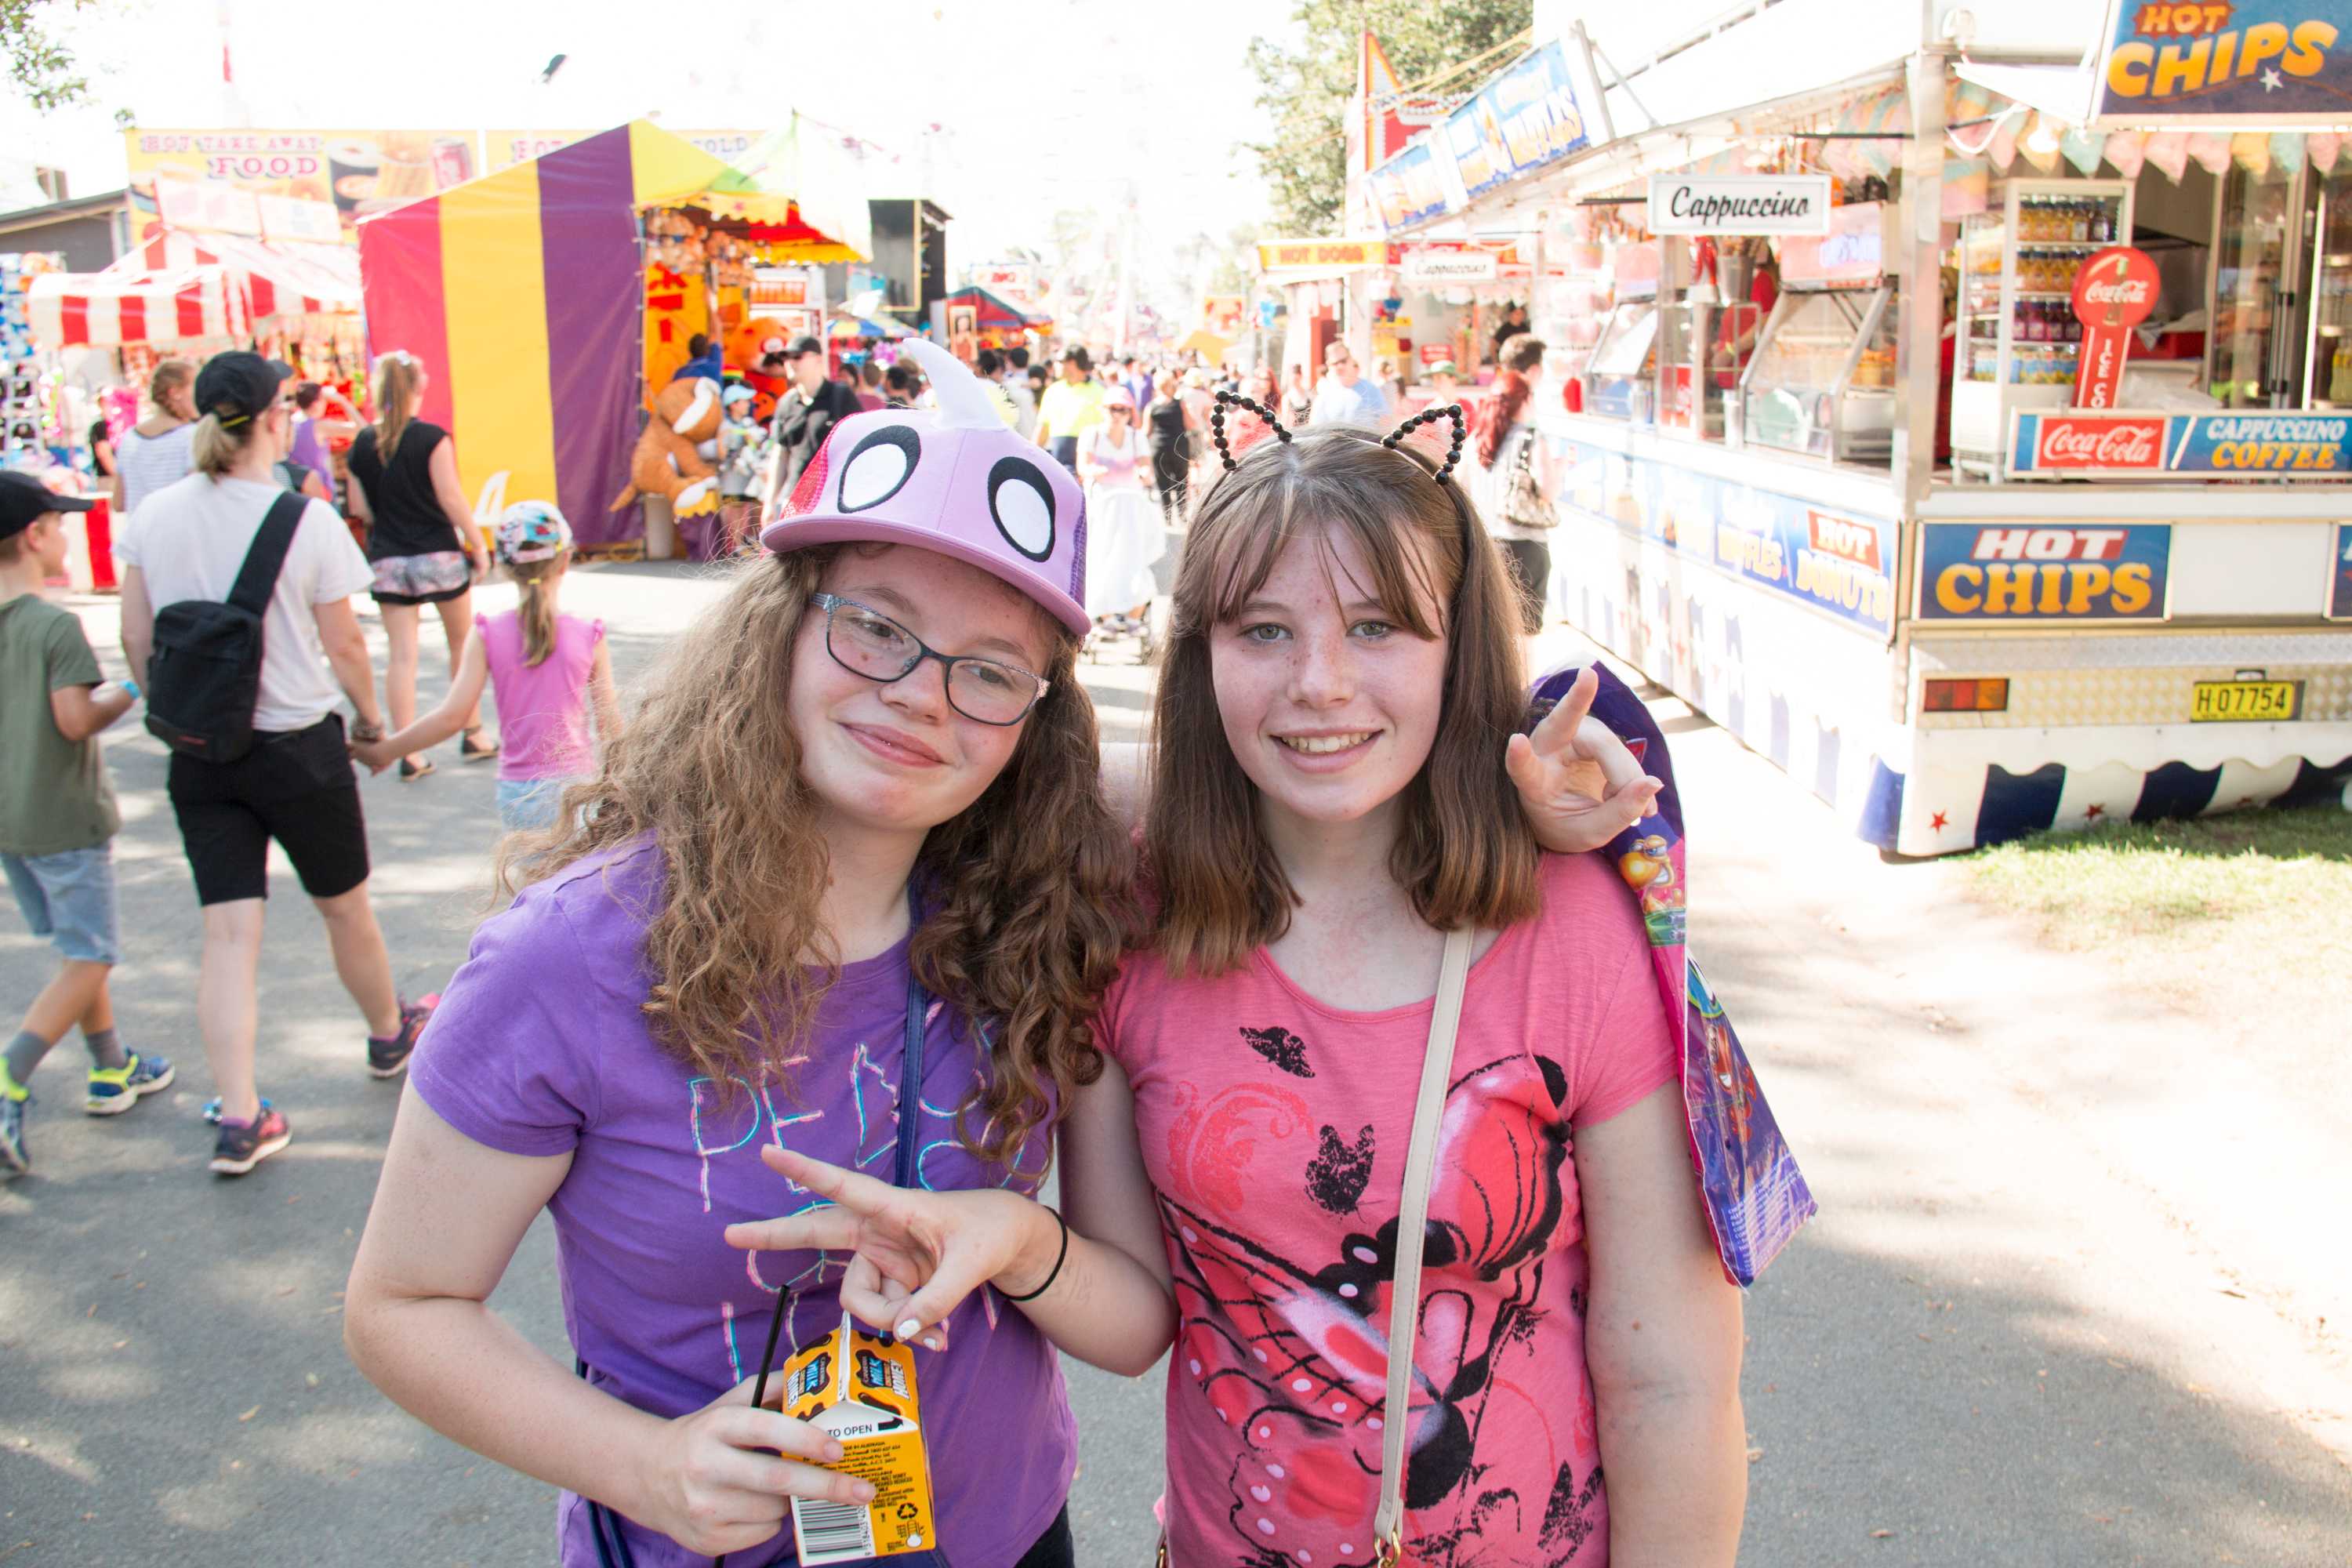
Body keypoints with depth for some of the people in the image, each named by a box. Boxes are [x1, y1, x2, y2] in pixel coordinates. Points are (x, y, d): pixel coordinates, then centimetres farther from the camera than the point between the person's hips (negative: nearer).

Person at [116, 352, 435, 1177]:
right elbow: (343, 645, -8)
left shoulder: (155, 514, -2)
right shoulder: (307, 519, -14)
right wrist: (370, 716, 9)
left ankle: (239, 1117, 2)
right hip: (297, 748, -3)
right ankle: (389, 1033, 41)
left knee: (228, 931, 4)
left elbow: (135, 638, 4)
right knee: (345, 907, 18)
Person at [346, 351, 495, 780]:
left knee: (401, 655, 3)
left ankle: (408, 753, 1)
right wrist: (477, 544, -4)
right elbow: (451, 497, -13)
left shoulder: (363, 444, 1)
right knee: (462, 643, 15)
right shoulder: (432, 438, -10)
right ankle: (473, 736, 22)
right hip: (438, 554, -3)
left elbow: (360, 510, 5)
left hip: (386, 560, 3)